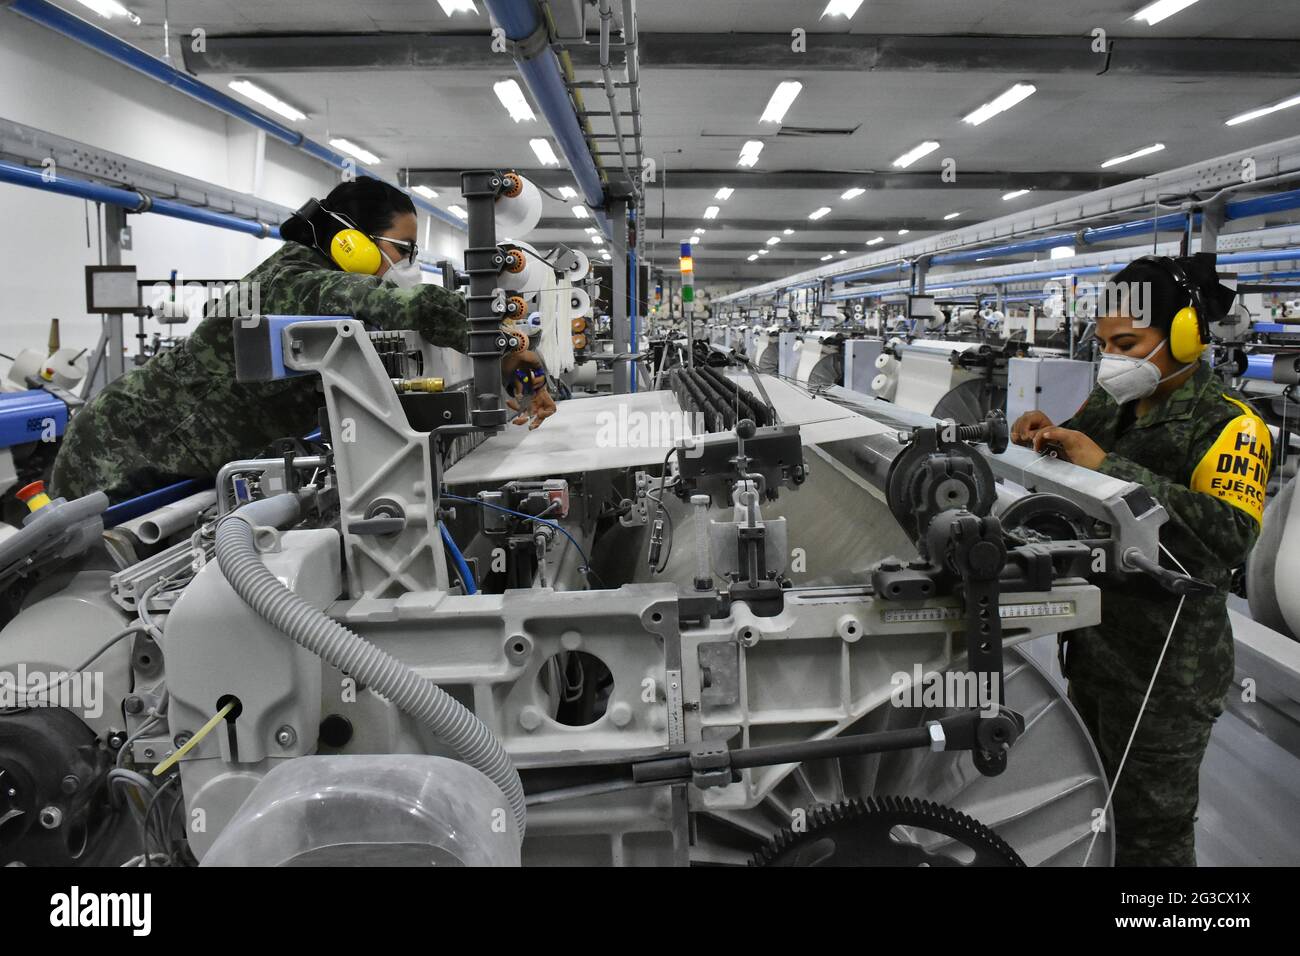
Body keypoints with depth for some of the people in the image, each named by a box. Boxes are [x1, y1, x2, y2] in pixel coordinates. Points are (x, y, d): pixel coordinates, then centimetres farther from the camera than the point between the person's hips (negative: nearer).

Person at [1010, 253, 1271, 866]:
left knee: (1149, 830, 7)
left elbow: (1231, 534, -32)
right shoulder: (1108, 405, 5)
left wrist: (1109, 467, -33)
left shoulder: (1226, 425, -16)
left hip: (1166, 671, -7)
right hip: (1093, 646, 7)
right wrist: (1045, 437, -5)